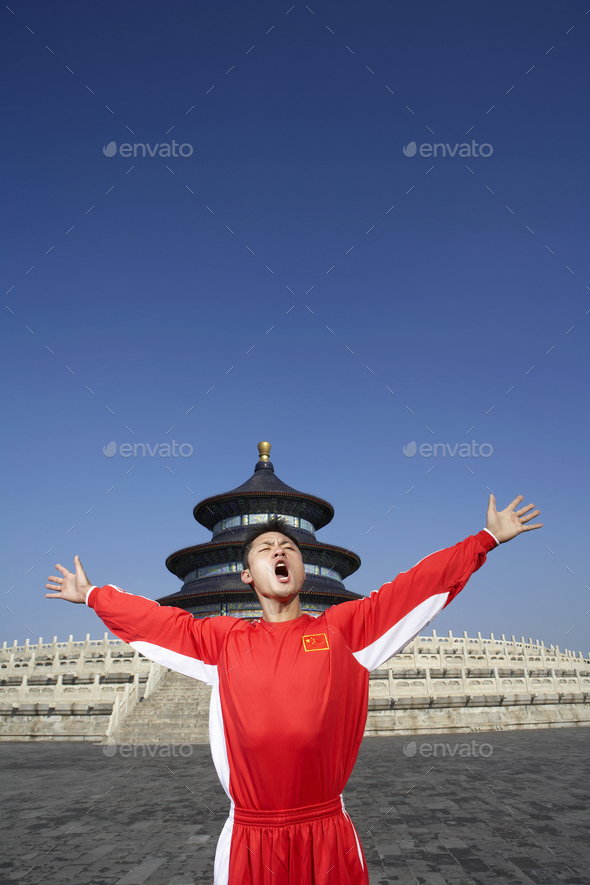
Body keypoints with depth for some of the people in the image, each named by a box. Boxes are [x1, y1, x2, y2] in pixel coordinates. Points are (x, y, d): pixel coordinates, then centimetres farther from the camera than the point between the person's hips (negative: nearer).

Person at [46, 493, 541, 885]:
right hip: (249, 838, 1)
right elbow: (156, 619, 15)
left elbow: (415, 587, 2)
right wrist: (92, 595, 25)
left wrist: (489, 538, 5)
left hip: (329, 836, 0)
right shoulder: (225, 640, 4)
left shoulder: (342, 628, 1)